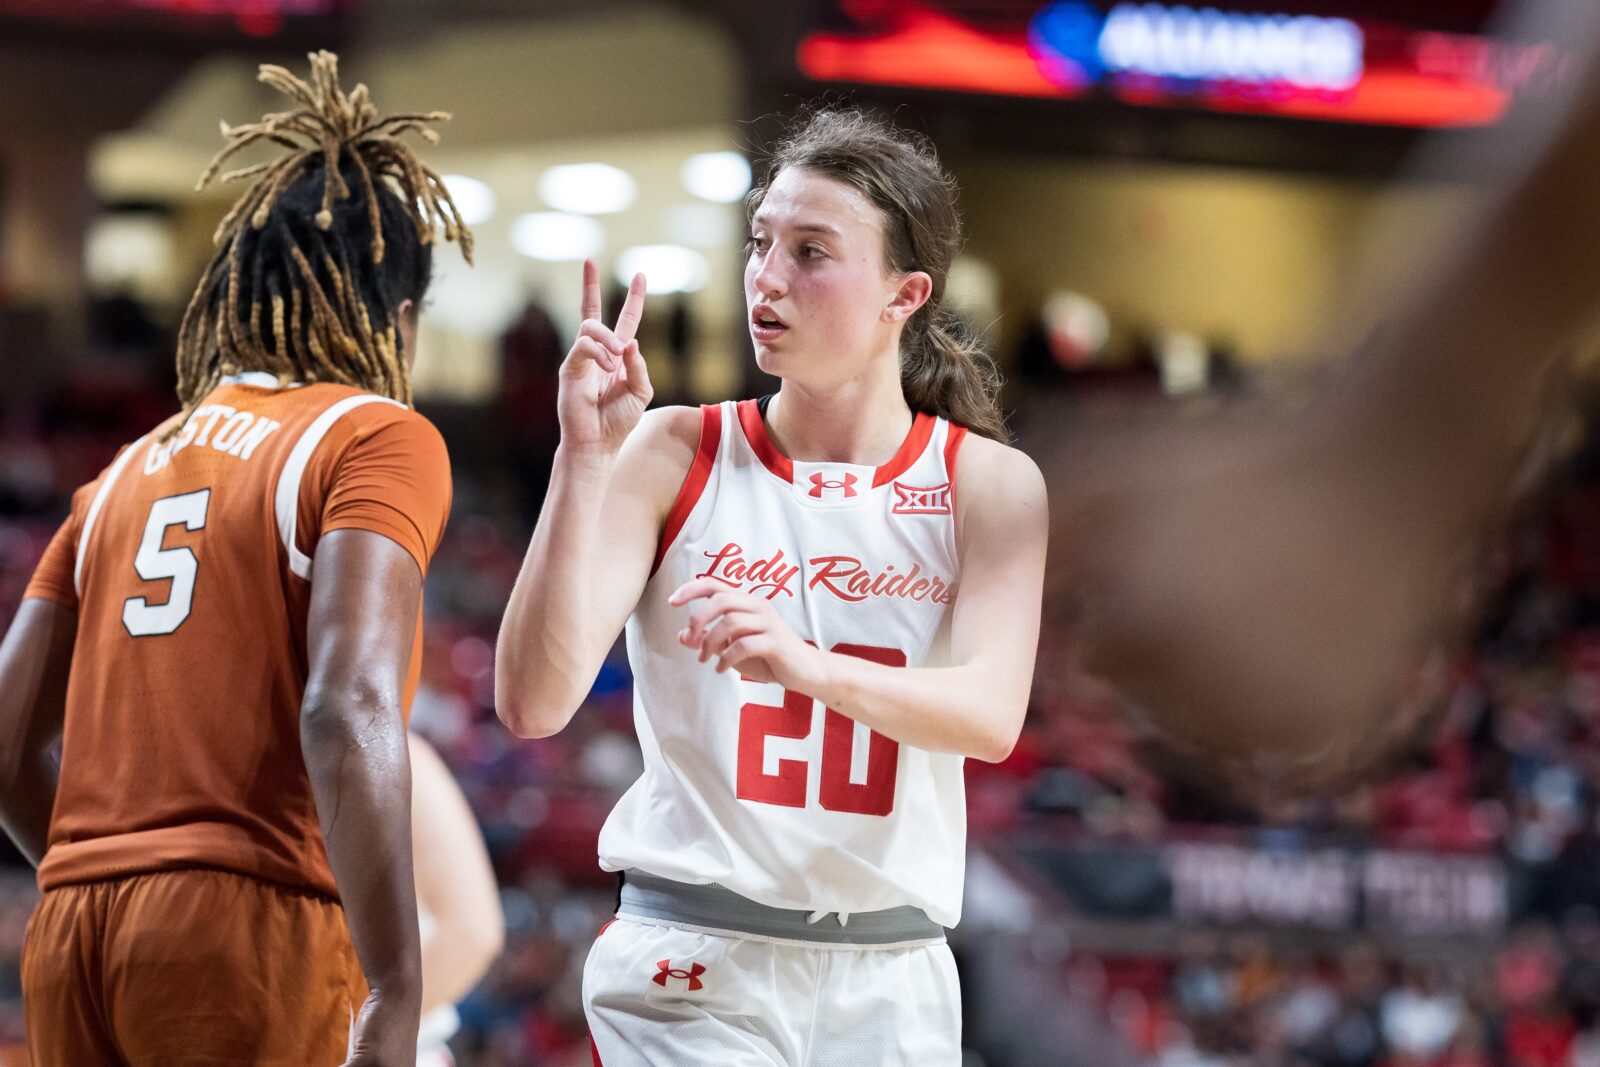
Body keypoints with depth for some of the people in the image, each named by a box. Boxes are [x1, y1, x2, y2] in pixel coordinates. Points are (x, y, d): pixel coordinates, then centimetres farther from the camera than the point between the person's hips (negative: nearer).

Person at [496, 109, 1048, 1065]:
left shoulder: (990, 484, 1)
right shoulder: (676, 455, -2)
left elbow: (990, 717, -15)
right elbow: (534, 702, -11)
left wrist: (810, 667, -33)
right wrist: (584, 456, -19)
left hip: (893, 980, 2)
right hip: (695, 965, -2)